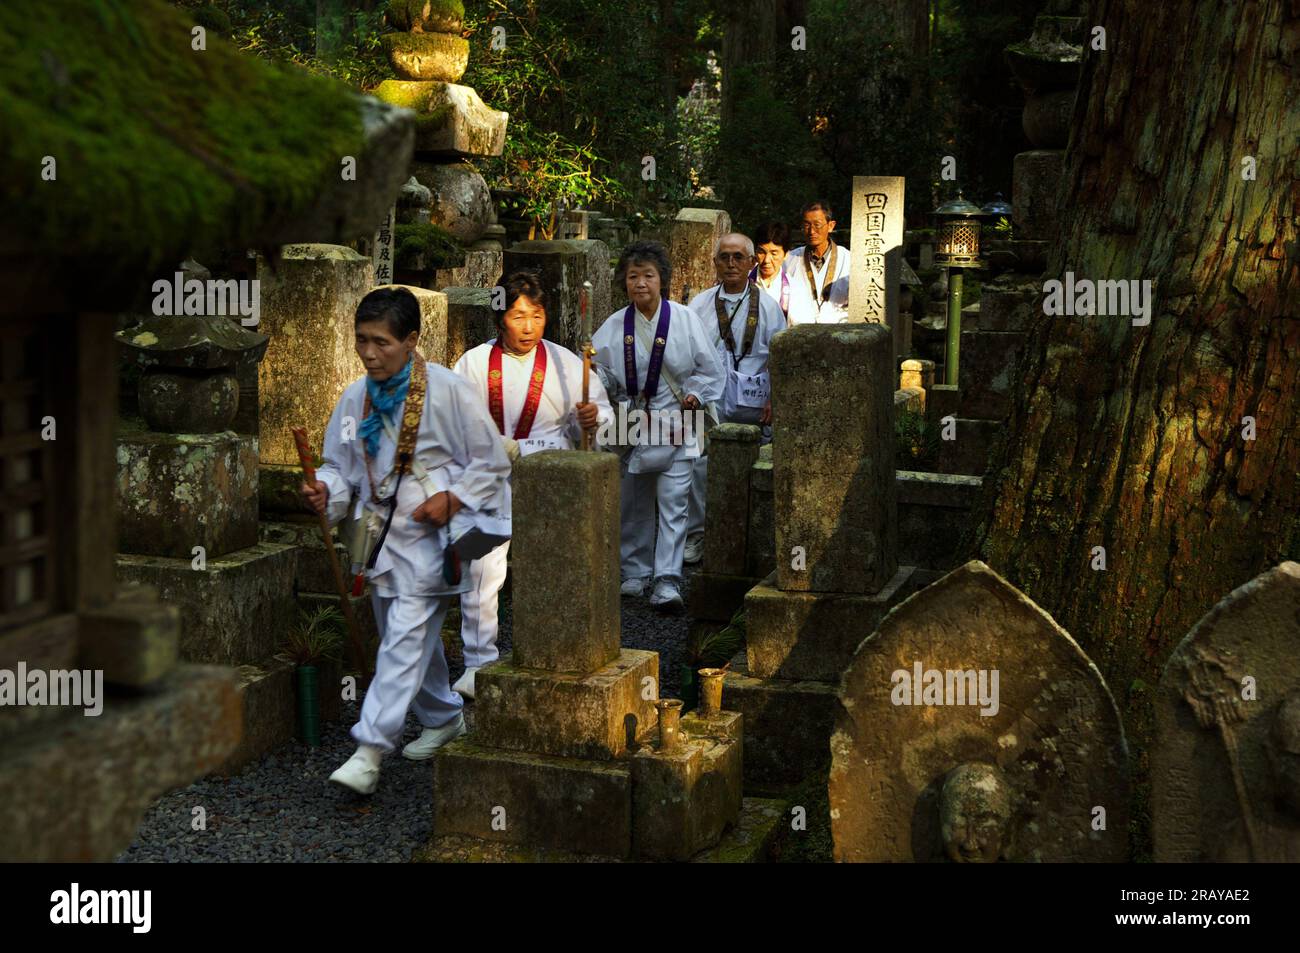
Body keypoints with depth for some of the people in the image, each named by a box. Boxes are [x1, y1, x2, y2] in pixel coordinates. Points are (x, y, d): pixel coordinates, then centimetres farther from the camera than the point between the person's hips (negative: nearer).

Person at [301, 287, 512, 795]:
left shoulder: (449, 391, -13)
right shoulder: (356, 396, 3)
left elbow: (491, 462, -6)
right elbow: (339, 463, 12)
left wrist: (453, 499, -19)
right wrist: (326, 490, -10)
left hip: (428, 533, -7)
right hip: (381, 532, 7)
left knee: (404, 638, -14)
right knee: (413, 637, 18)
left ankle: (370, 749, -15)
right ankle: (444, 718, 39)